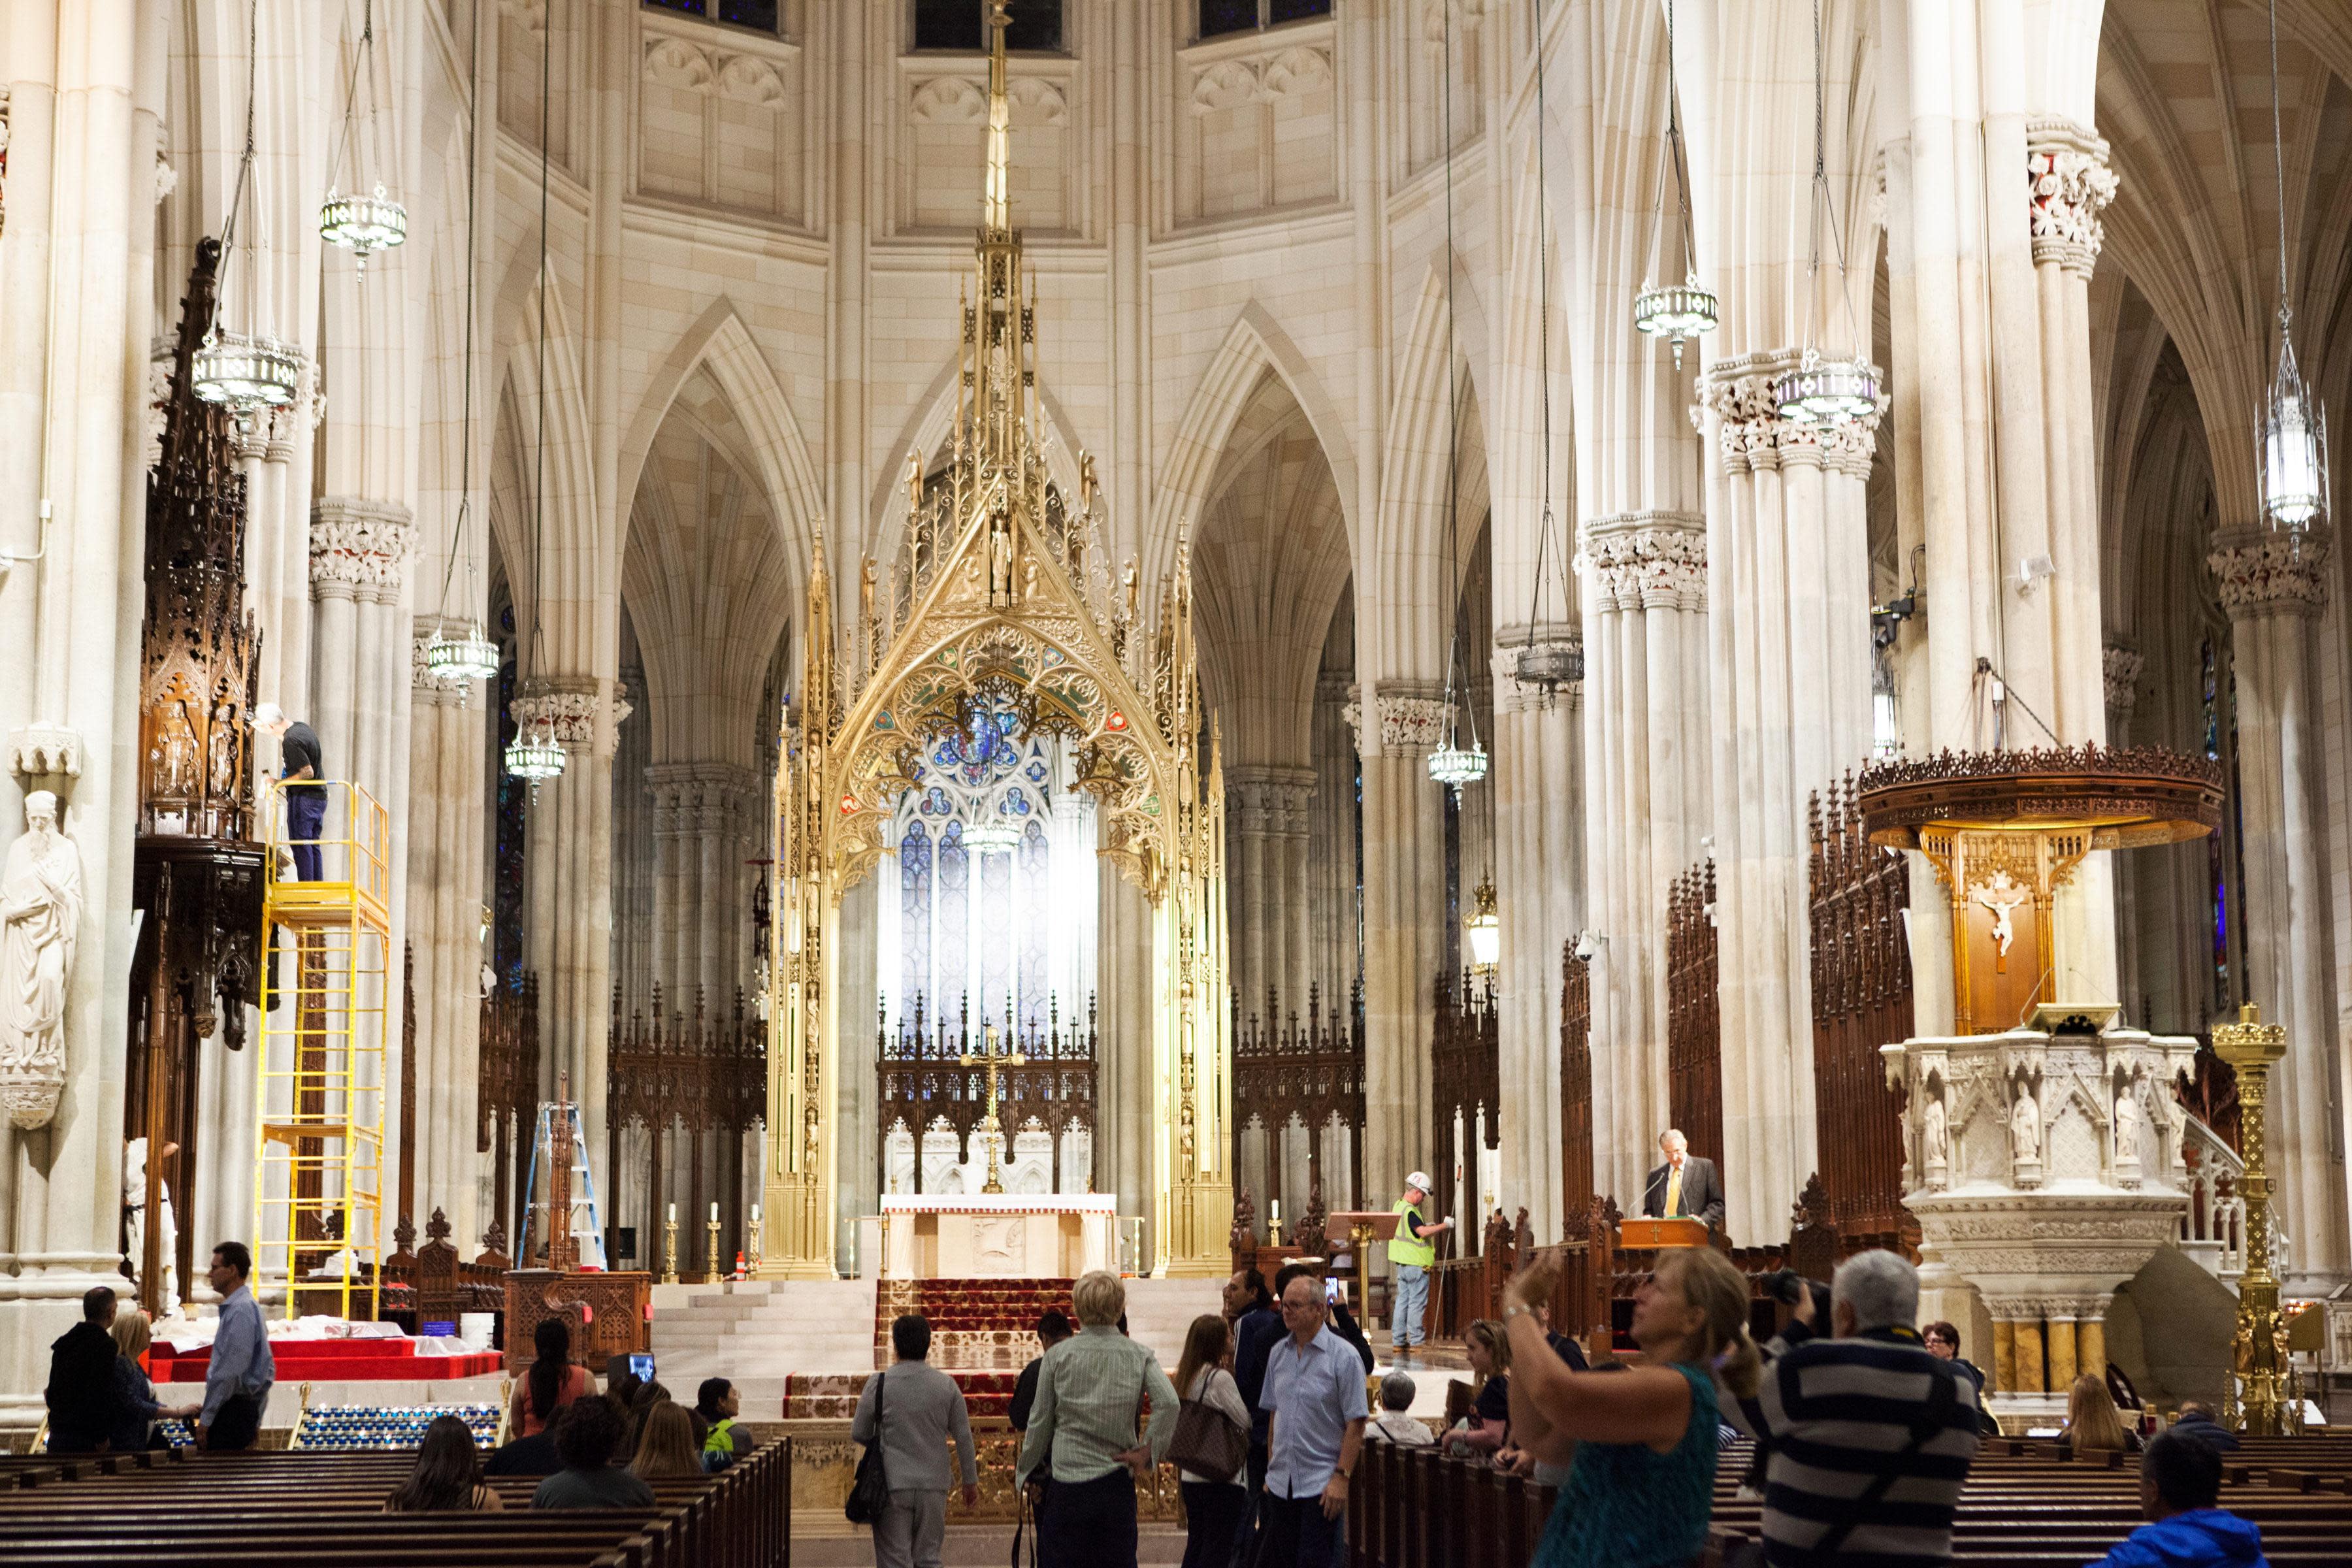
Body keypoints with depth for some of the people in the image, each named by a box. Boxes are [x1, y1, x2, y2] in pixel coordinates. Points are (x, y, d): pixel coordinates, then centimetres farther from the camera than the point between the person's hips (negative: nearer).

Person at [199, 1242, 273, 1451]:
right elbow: (268, 1368, 21)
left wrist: (206, 1418, -17)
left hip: (232, 1409, -10)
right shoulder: (248, 1306, 17)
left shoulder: (240, 1311, -16)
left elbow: (230, 1373, -21)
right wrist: (255, 1421, 22)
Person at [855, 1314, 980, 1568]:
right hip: (933, 1484, 2)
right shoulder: (946, 1385, 1)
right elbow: (964, 1437, 5)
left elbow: (859, 1433, 1)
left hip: (892, 1484, -2)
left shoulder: (878, 1384, -5)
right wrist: (971, 1481, 15)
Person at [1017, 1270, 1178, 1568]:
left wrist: (1026, 1470, 16)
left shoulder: (1058, 1356, -2)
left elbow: (1040, 1421, 3)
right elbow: (1168, 1403, -15)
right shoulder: (1139, 1356, 0)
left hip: (1066, 1482, -1)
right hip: (1117, 1484, 1)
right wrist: (1148, 1452, -4)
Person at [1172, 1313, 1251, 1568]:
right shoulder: (1220, 1377, -16)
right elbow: (1245, 1421, -12)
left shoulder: (1186, 1375, 9)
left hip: (1191, 1475, 8)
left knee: (1195, 1545, 14)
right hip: (1222, 1476, -8)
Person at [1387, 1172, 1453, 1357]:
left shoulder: (1399, 1206, 12)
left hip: (1402, 1264, 10)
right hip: (1416, 1265, -10)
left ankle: (1398, 1342, 13)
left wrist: (1430, 1225, 13)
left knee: (1402, 1301, 11)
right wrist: (1445, 1225, -21)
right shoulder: (1410, 1211, -19)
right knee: (1417, 1304, -3)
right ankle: (1416, 1342, -1)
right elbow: (1423, 1232, -30)